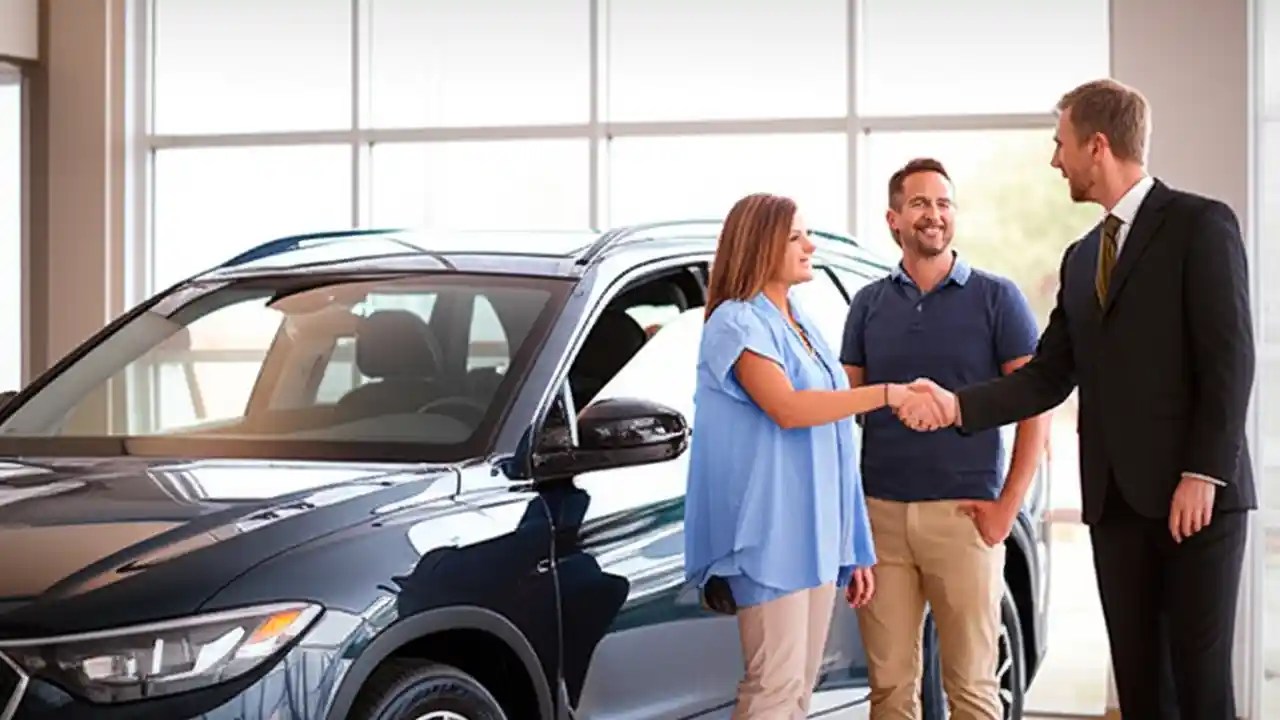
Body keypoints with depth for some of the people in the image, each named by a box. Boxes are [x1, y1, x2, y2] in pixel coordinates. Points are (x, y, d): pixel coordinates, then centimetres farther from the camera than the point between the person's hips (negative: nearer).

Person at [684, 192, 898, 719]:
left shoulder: (803, 327, 19)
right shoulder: (737, 323, -6)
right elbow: (788, 408, -21)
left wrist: (854, 549, 19)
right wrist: (887, 393, -20)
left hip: (818, 539, 8)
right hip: (772, 537, -8)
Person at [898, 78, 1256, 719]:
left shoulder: (1201, 225, -4)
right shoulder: (1081, 257, 17)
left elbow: (1229, 359, -11)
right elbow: (1049, 376, 11)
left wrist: (1204, 474, -17)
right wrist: (957, 405, -2)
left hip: (1193, 495, -7)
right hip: (1115, 498, 7)